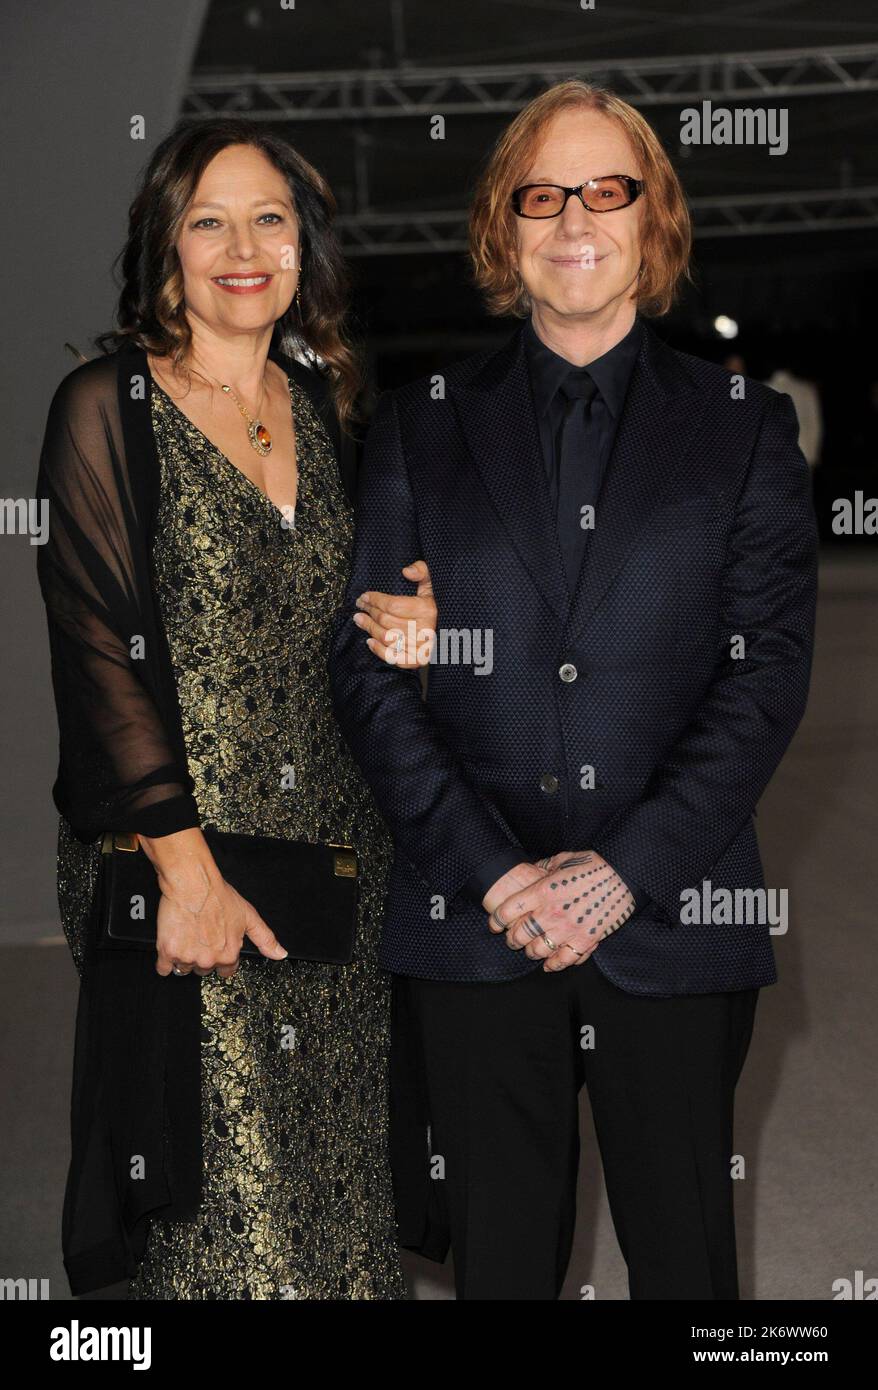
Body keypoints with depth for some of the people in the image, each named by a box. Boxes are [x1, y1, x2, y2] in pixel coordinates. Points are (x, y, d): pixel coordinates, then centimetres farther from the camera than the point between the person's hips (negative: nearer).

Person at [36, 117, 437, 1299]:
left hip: (336, 847, 5)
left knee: (340, 1175, 10)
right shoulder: (107, 406, -6)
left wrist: (402, 623, -2)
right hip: (184, 861, -5)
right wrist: (184, 859, -17)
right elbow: (95, 643, -11)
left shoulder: (323, 402, 12)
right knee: (228, 1203, -1)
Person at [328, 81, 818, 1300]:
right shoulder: (421, 428, 8)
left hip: (673, 924, 0)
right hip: (471, 927, 1)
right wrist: (495, 871, -10)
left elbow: (769, 671, -2)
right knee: (497, 1262, 10)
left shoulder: (745, 428, 6)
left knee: (687, 1260, 8)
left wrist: (628, 867, -12)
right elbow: (367, 667, 1)